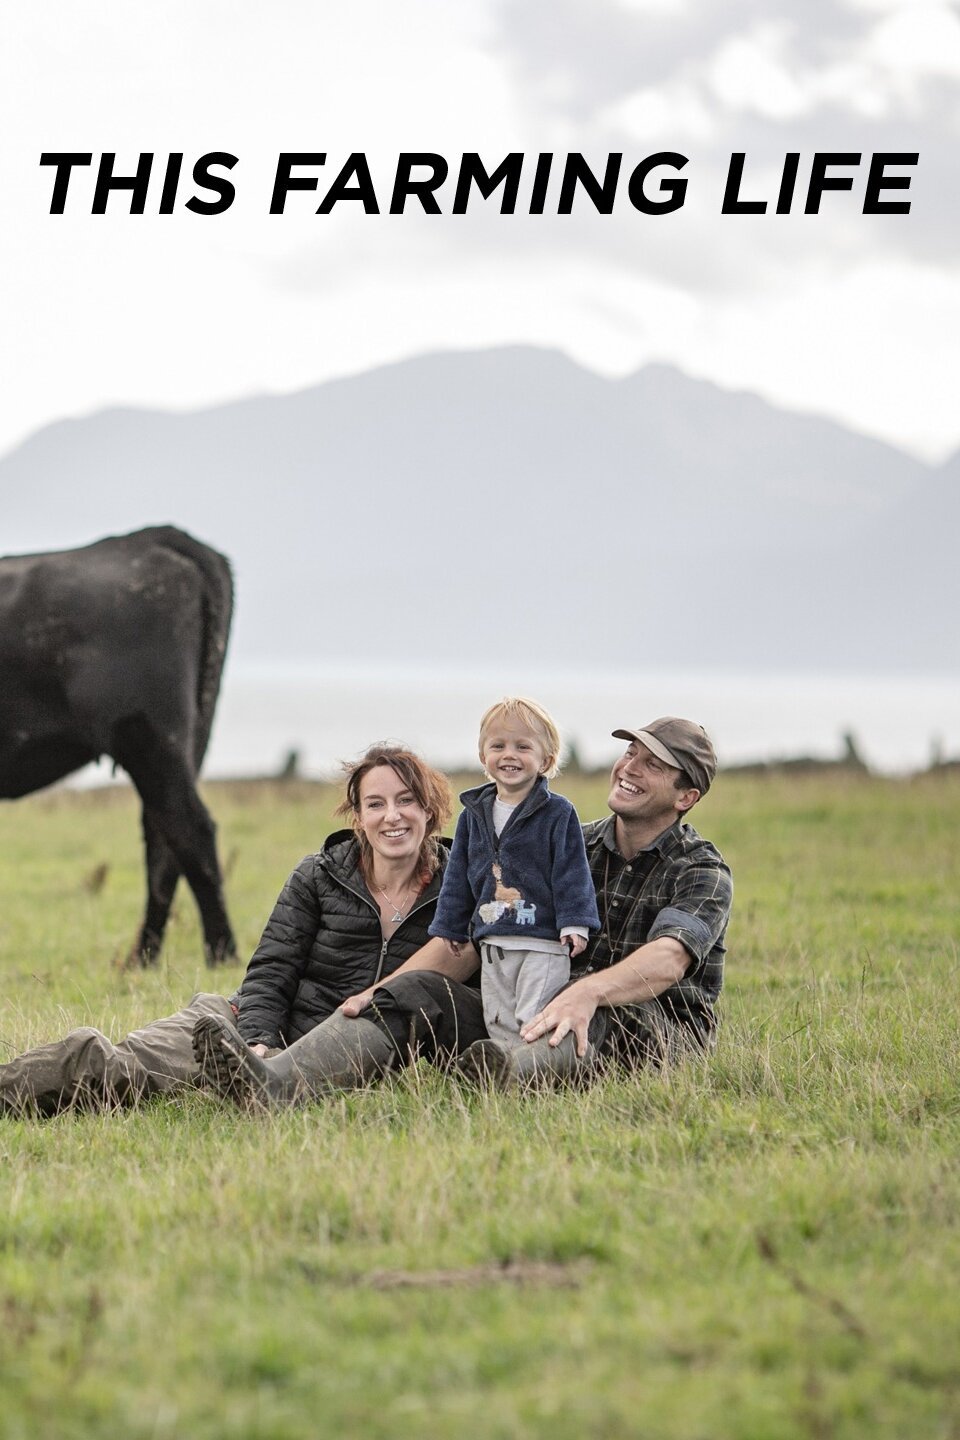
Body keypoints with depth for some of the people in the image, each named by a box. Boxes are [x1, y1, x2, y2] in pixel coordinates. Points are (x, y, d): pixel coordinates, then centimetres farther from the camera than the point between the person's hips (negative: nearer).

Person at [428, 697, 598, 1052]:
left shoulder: (558, 813, -4)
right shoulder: (474, 814, 10)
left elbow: (571, 872, -5)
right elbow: (458, 876, 16)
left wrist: (575, 922, -12)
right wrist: (450, 927, 16)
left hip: (544, 944, -5)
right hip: (492, 944, 5)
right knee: (499, 1024, 8)